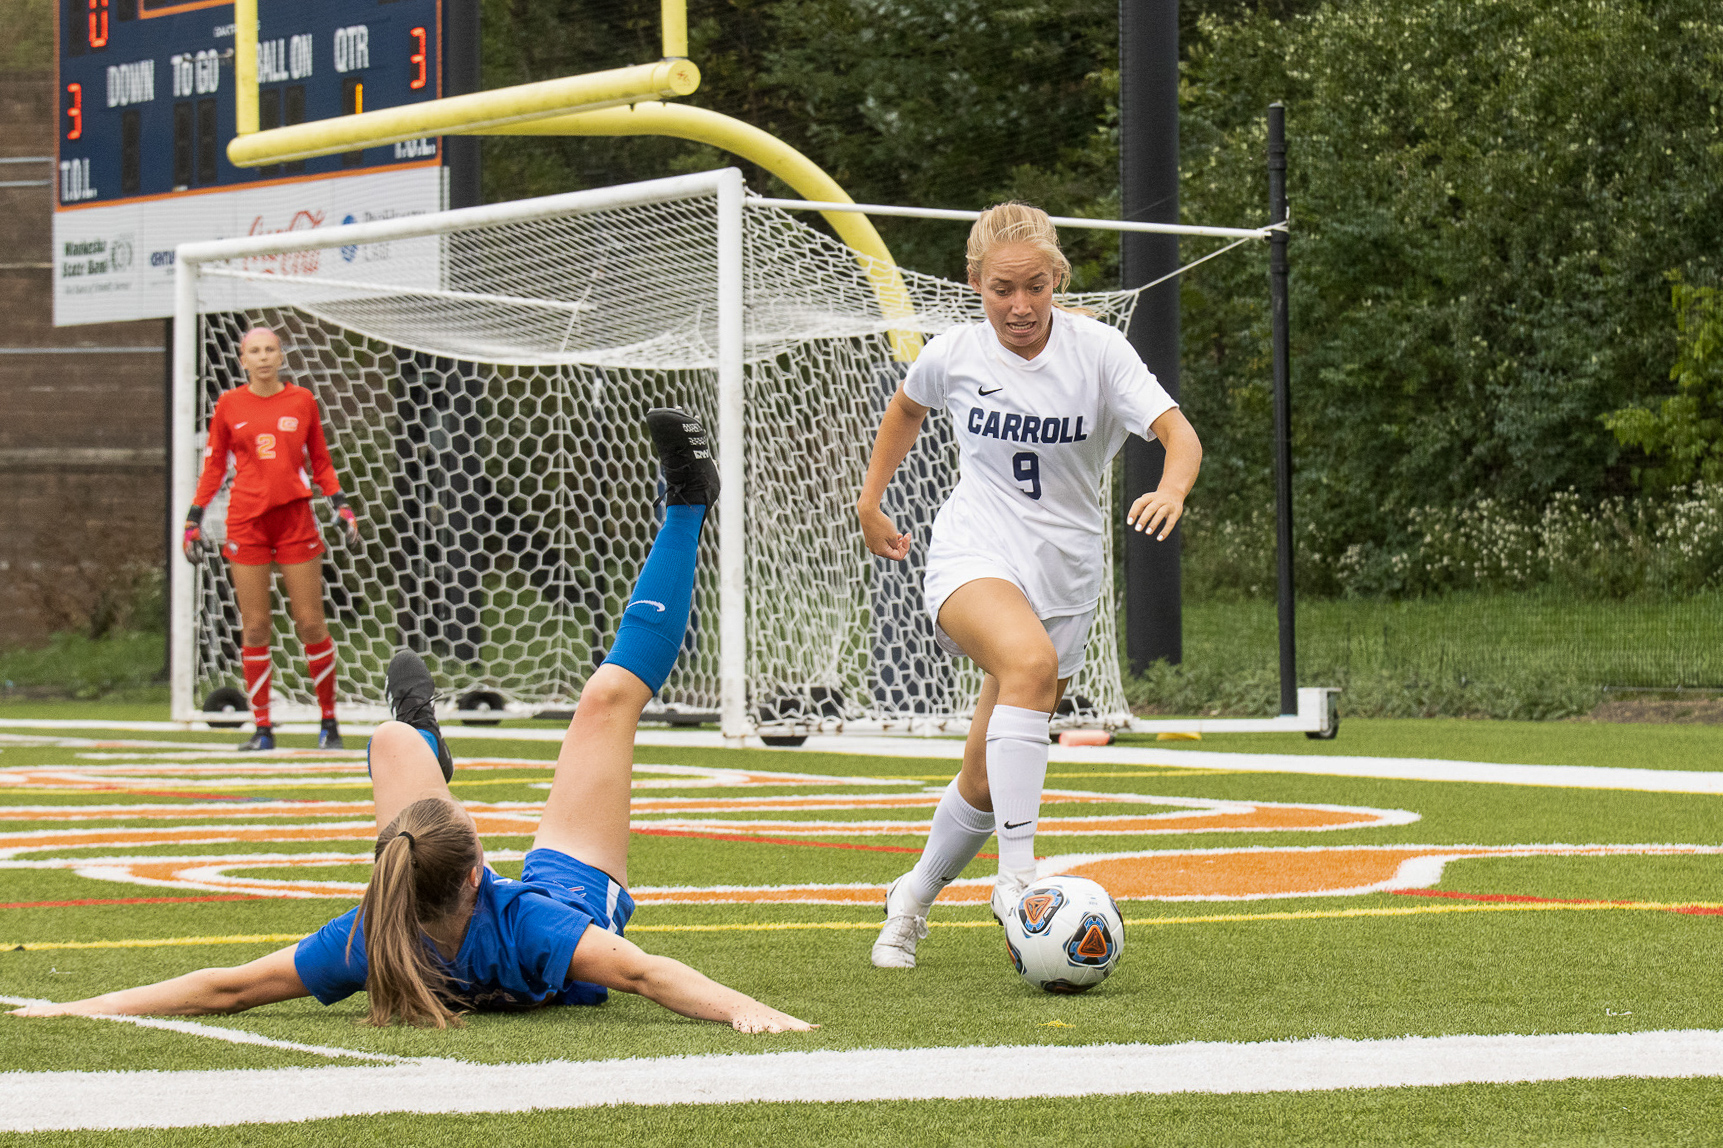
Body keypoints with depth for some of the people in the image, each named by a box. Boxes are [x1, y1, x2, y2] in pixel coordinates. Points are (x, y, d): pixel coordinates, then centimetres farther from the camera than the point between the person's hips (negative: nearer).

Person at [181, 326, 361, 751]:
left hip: (295, 517, 0)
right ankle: (261, 727, 5)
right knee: (254, 627, -2)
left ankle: (329, 720, 11)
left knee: (311, 623, -1)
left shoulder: (302, 400, 6)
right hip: (246, 521, 0)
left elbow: (320, 461, 13)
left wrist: (341, 506, 3)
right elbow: (214, 464, 12)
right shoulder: (229, 404, 6)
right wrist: (194, 517, 8)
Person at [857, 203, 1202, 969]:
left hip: (1065, 574, 1)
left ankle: (916, 894, 37)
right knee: (1031, 660, -37)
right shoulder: (955, 353, -2)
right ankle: (1017, 873, -38)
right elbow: (907, 407, 21)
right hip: (974, 555, -1)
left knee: (987, 782, 7)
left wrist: (1172, 487, -40)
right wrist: (871, 502, 22)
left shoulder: (1096, 350, -8)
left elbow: (1177, 431, -19)